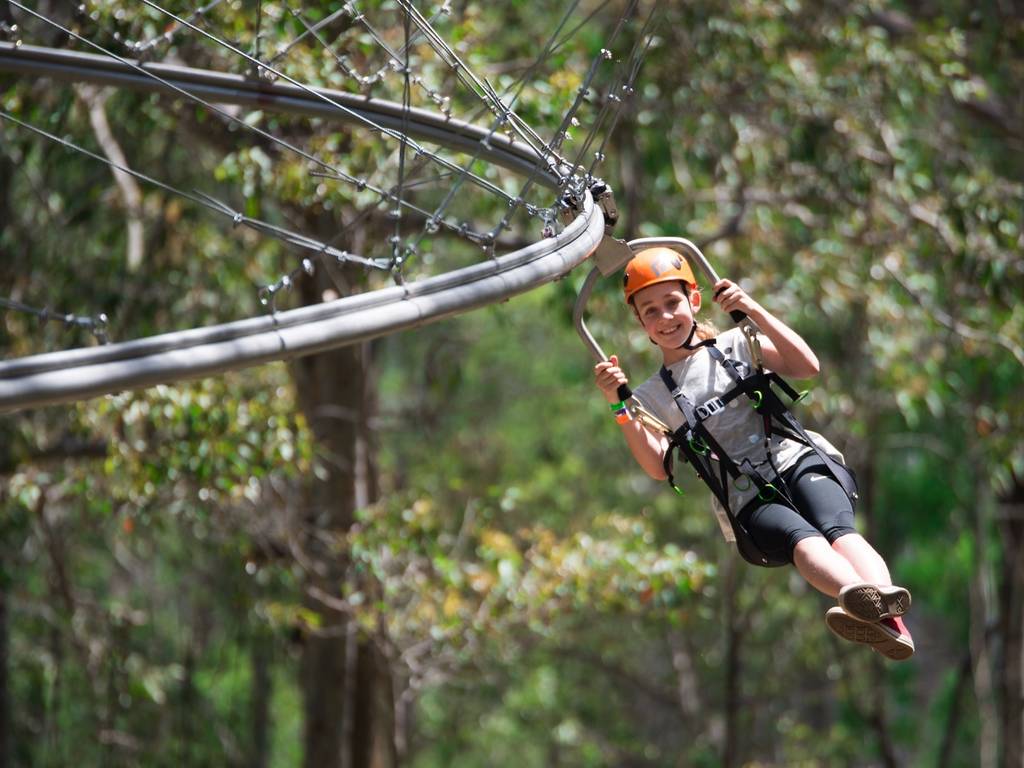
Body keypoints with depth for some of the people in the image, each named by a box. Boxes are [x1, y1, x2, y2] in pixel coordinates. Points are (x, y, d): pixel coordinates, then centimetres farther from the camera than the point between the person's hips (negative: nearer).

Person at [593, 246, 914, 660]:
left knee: (838, 531, -32)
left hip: (797, 460, 1)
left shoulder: (734, 345, 18)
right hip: (748, 498, -1)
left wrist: (753, 311, -3)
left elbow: (807, 366, 4)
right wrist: (619, 408, -9)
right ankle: (861, 600, -68)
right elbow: (659, 468, 2)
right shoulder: (651, 396, 17)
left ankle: (888, 610, -62)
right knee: (803, 540, -35)